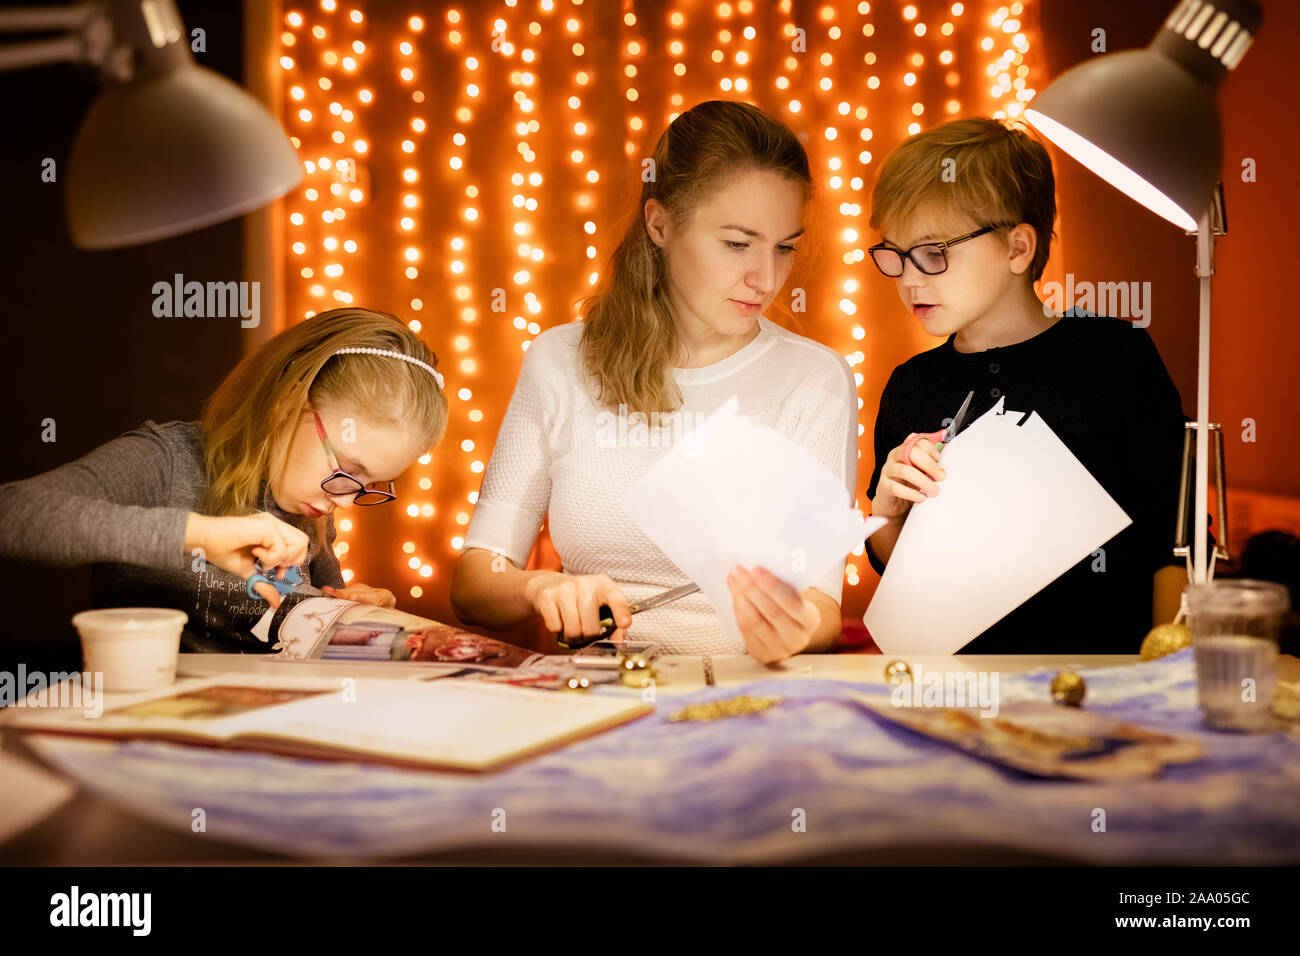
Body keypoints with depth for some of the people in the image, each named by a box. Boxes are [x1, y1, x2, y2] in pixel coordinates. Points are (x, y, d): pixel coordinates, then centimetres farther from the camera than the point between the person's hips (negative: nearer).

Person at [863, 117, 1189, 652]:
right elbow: (892, 568, 18)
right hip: (959, 662, 2)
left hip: (1106, 655, -1)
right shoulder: (909, 387, 12)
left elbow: (1175, 534, 5)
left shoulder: (1117, 356, 4)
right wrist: (887, 508, -3)